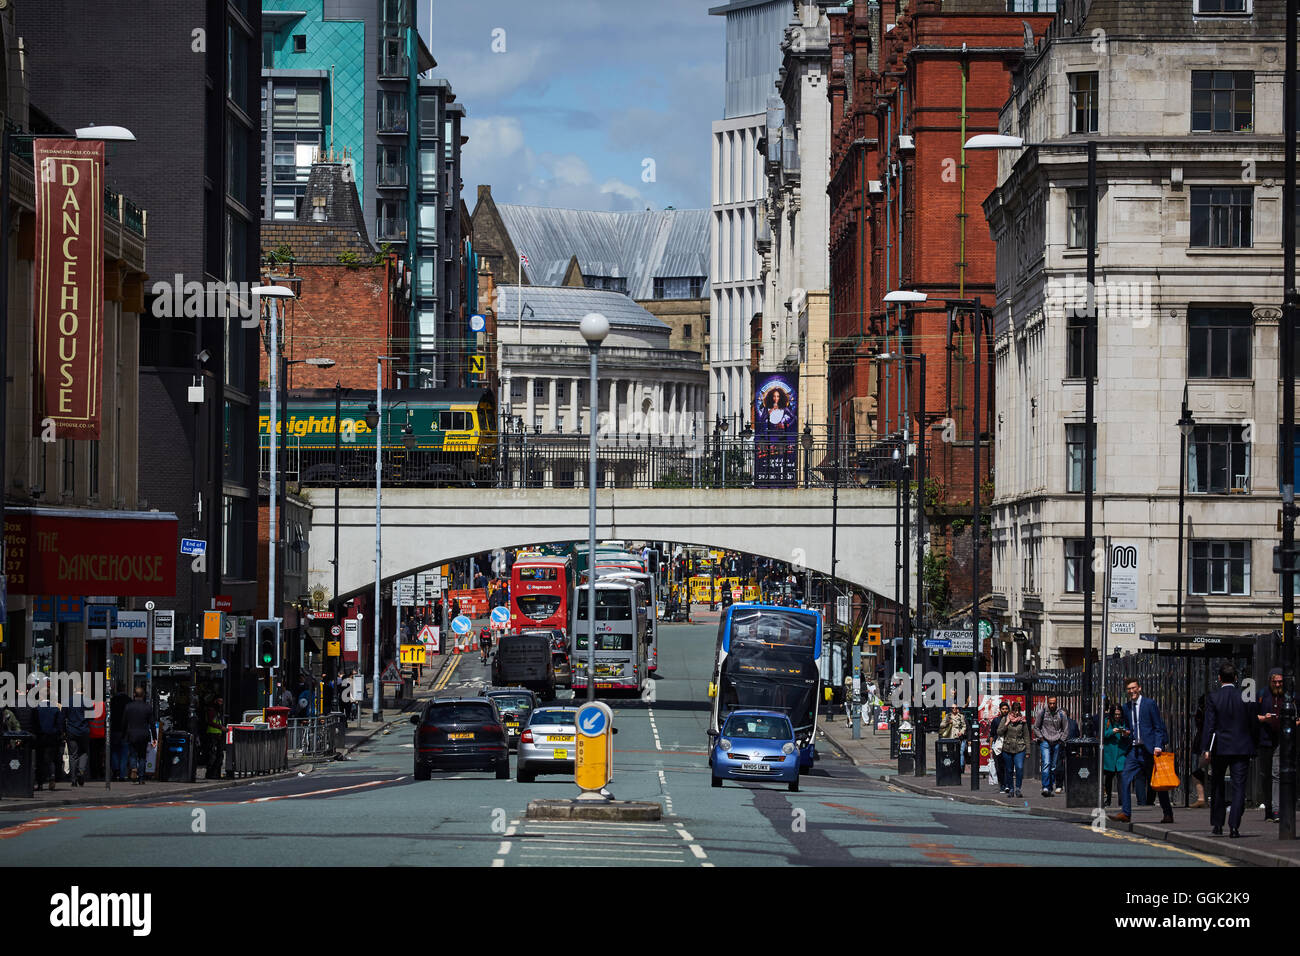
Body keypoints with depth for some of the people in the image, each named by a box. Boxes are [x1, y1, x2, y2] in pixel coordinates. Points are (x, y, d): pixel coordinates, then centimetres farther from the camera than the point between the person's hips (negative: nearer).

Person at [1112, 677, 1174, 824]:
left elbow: (1159, 727, -5)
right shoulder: (1127, 708, 14)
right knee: (1125, 778, -11)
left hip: (1149, 750, -5)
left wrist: (1158, 746, -15)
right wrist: (1126, 732, 4)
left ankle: (1168, 814, 16)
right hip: (1134, 749, 5)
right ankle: (1125, 813, -10)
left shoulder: (1150, 704, -4)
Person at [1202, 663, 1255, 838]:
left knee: (1217, 786, 15)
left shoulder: (1213, 698, -6)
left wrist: (1205, 749, -9)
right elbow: (1252, 724, 3)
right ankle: (1234, 826, -10)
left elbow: (1209, 725, -10)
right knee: (1239, 787, 0)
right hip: (1242, 748, 1)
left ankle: (1217, 825, 18)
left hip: (1220, 748, -1)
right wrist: (1252, 748, 12)